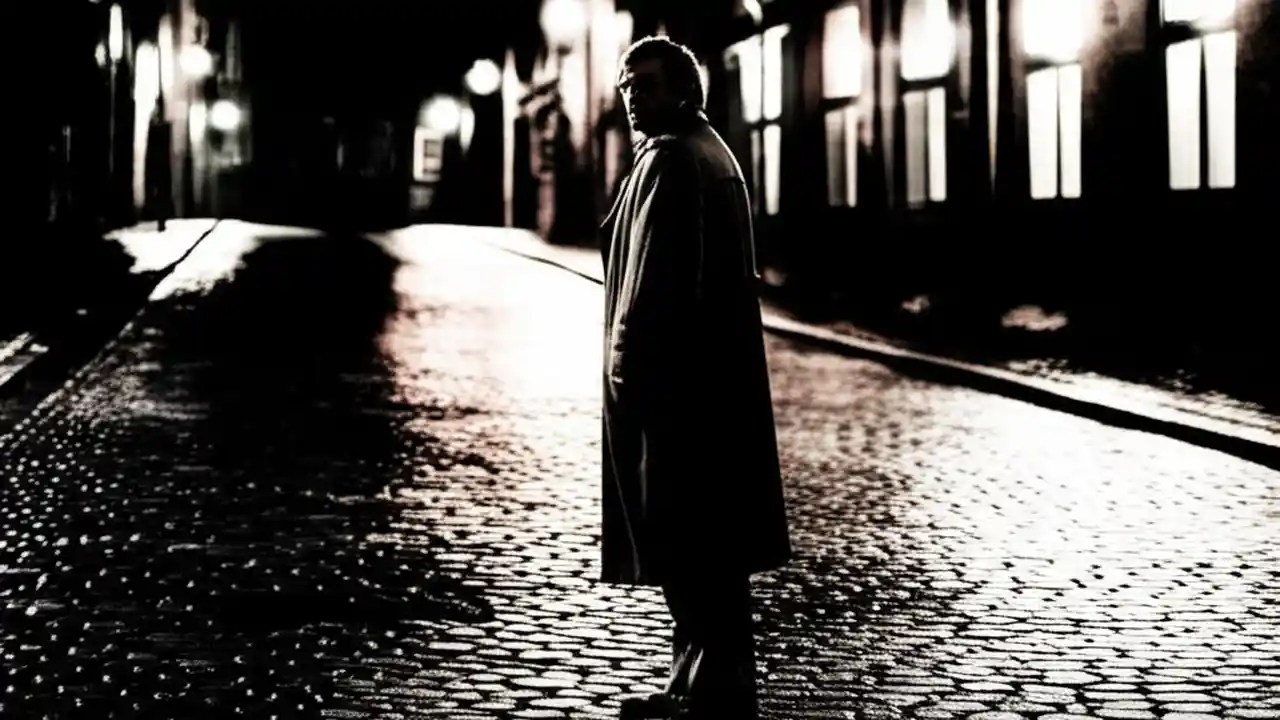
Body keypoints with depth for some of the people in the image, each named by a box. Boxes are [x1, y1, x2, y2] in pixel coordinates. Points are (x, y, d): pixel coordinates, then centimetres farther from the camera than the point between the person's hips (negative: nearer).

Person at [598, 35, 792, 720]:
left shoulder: (670, 159, -13)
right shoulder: (715, 152, 19)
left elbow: (656, 276, -20)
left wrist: (626, 361, -16)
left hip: (671, 380, -10)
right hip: (717, 378, 11)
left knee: (683, 540, -6)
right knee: (710, 540, 13)